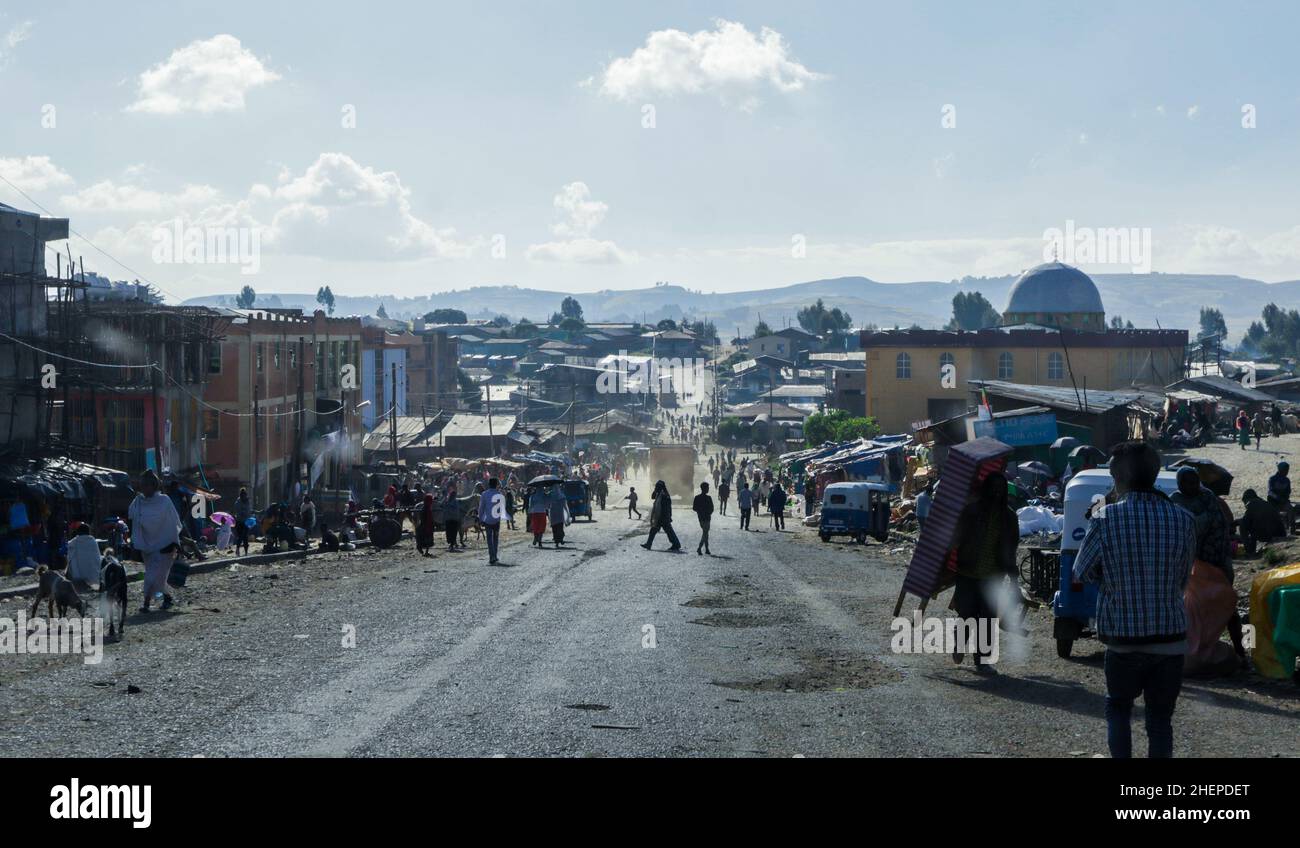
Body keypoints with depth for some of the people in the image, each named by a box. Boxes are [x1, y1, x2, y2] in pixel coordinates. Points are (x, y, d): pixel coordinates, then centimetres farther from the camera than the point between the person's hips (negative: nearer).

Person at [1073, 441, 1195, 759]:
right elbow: (1183, 580, 6)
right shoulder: (1182, 519, -5)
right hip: (1171, 636, 2)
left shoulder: (1106, 520, -12)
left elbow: (1081, 574, 0)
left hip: (1123, 637, -1)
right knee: (1161, 717, 11)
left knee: (1118, 707, 19)